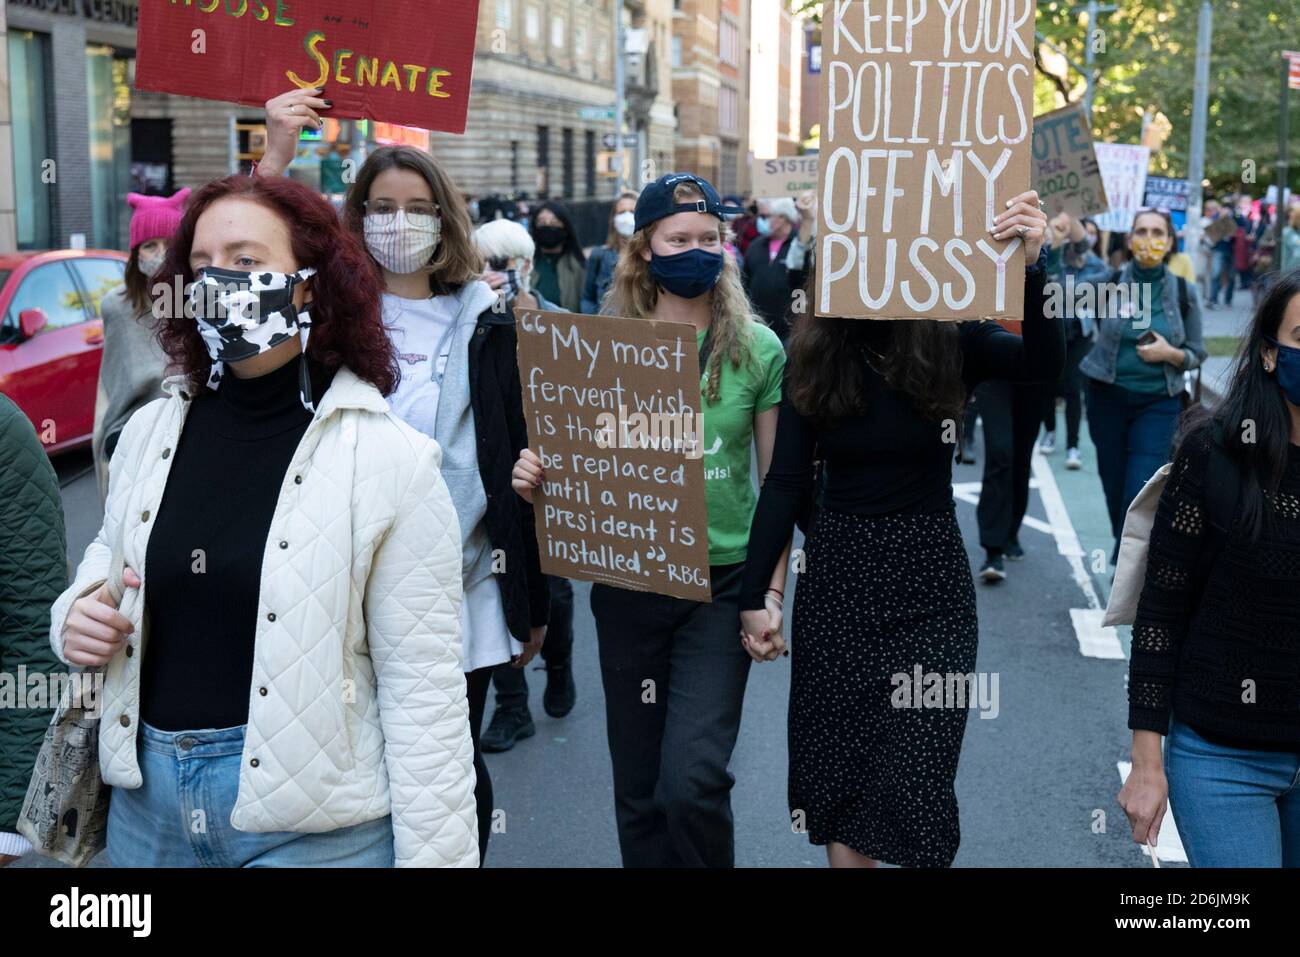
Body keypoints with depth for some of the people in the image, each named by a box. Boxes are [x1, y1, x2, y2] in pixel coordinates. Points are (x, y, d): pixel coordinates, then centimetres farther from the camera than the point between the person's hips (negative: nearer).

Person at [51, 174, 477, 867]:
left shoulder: (390, 459, -13)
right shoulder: (150, 432, 2)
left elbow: (422, 687, -13)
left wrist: (435, 855, -14)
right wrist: (77, 615, -1)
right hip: (146, 798, 5)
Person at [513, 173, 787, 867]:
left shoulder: (756, 348, -1)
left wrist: (773, 592, -3)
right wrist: (537, 481, -14)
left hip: (722, 582, -2)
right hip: (629, 583, 2)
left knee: (692, 781, -14)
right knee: (639, 789, 11)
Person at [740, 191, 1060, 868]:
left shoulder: (950, 342, -6)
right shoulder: (814, 355, -1)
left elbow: (1043, 364, -24)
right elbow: (786, 481, -1)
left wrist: (1031, 265, -39)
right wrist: (754, 595, -5)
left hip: (929, 582, -2)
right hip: (836, 576, 2)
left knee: (915, 781, -5)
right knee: (837, 771, 11)